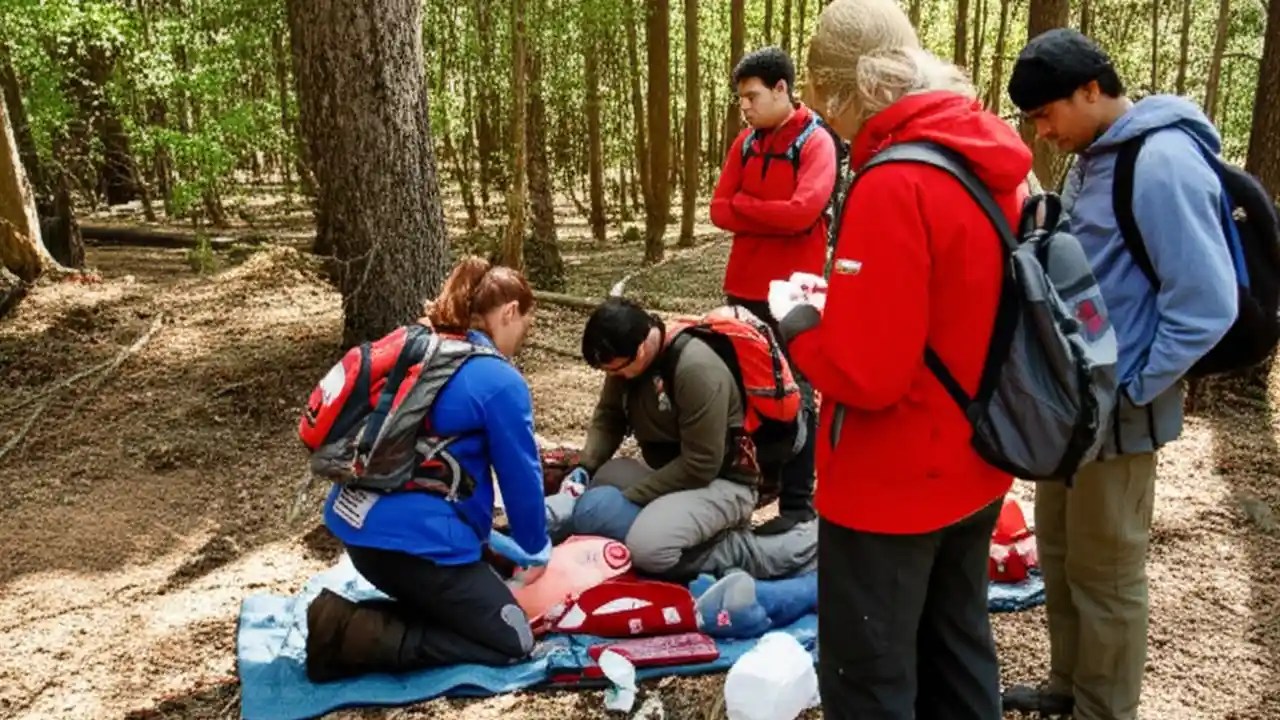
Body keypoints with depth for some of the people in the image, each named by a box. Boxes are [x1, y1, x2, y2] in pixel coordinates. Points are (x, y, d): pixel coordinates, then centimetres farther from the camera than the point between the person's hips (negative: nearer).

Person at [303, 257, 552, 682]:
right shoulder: (500, 381, -11)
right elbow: (520, 477, -4)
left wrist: (477, 534, 29)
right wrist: (537, 552, 16)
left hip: (357, 523, 9)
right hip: (414, 537, -9)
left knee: (456, 602, 27)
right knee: (511, 642, 4)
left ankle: (345, 621, 5)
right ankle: (355, 636, -9)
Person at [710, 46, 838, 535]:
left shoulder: (816, 142, -8)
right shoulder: (745, 142, 11)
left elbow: (802, 211, -21)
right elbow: (720, 210, 5)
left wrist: (742, 204, -8)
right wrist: (772, 217, -10)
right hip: (744, 287, 7)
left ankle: (798, 505, 6)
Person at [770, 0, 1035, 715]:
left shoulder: (893, 184, -24)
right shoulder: (996, 165, 2)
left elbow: (864, 372, -27)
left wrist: (797, 318, -10)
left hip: (893, 486, -9)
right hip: (974, 469, 9)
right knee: (957, 645, 24)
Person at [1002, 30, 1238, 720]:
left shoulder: (1162, 163, -21)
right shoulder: (1092, 159, 8)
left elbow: (1207, 305, -24)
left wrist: (1125, 389, -17)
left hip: (1113, 415, -9)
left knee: (1104, 573, 7)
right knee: (1059, 553, 20)